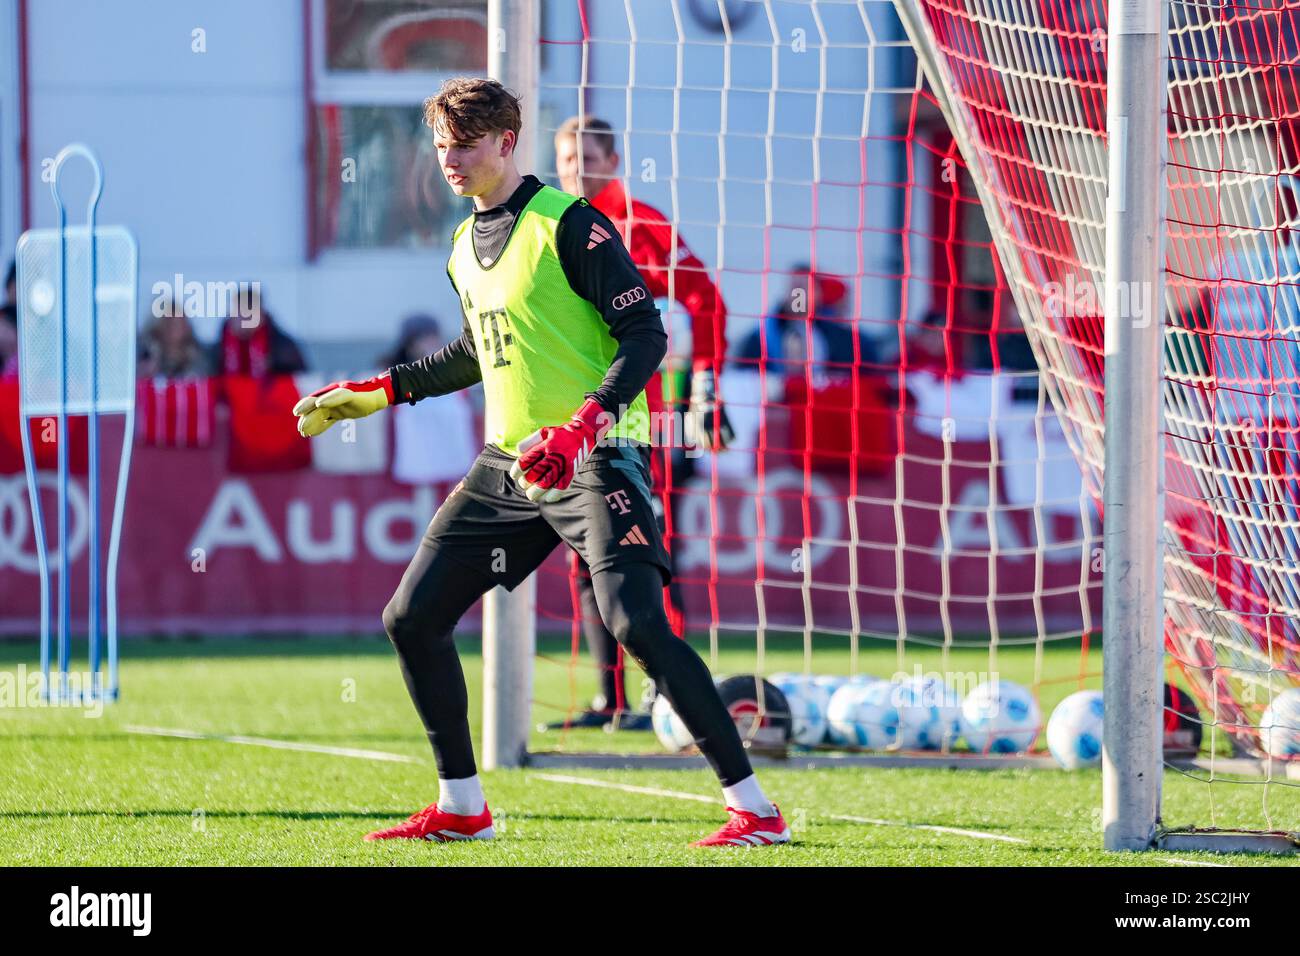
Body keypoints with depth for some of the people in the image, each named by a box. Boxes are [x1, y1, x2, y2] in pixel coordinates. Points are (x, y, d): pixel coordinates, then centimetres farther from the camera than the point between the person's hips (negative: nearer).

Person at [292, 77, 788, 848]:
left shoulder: (570, 225, -11)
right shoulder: (466, 246, 15)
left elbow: (645, 336, -15)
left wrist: (584, 427, -27)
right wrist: (377, 392, 30)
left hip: (597, 458, -9)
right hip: (510, 465, 9)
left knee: (636, 622, -23)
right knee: (412, 618, 6)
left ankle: (755, 809, -20)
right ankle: (462, 807, 20)